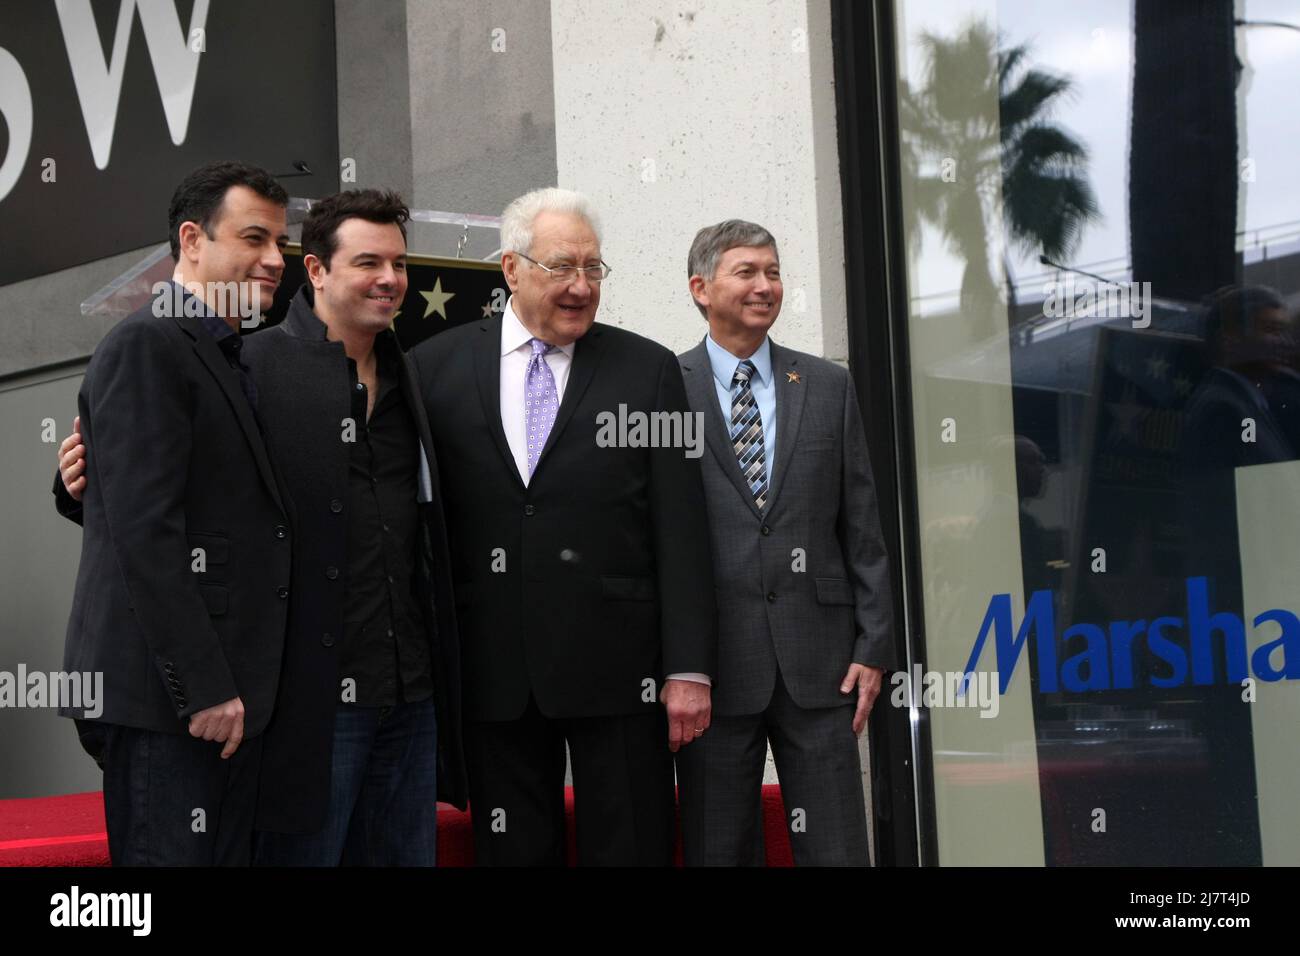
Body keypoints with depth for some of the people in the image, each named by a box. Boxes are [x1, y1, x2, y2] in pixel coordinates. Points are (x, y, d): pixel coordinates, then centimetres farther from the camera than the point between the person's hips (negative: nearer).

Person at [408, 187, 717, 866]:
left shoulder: (648, 370, 4)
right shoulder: (436, 366, 6)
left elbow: (680, 529, 1)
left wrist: (689, 668, -4)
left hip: (618, 666, -1)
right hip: (494, 675, 1)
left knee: (630, 849, 4)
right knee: (511, 851, 9)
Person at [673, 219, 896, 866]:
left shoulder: (828, 388, 10)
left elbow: (861, 528, 9)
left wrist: (874, 647, 2)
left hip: (818, 659, 2)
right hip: (712, 661, -2)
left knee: (837, 849, 5)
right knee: (720, 850, 6)